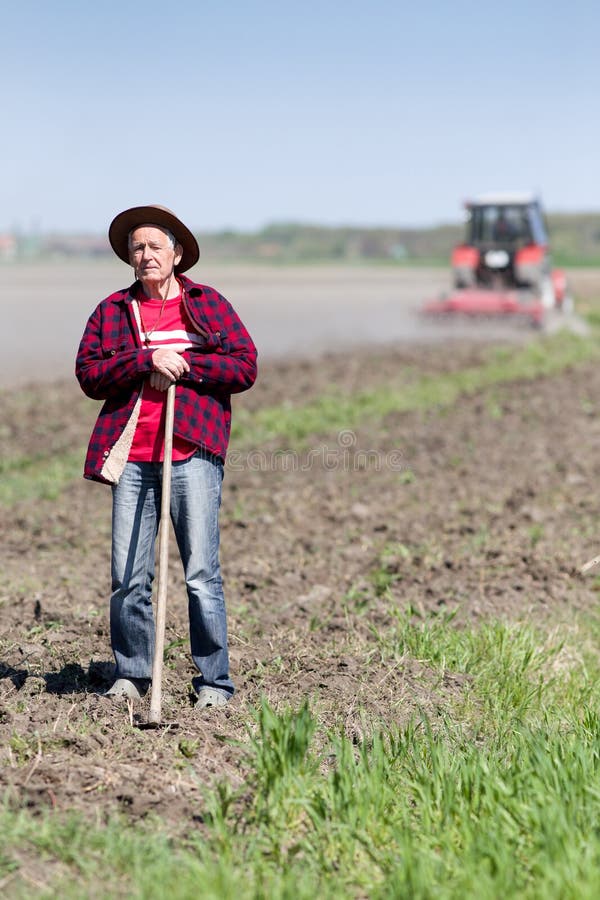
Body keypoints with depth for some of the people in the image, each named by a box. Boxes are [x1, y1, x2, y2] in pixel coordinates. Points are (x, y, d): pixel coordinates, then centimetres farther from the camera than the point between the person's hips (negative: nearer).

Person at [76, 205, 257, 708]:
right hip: (131, 455, 2)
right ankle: (131, 675, 16)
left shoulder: (208, 304, 12)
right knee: (127, 576, 1)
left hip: (193, 450, -2)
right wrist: (147, 359, -9)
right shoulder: (112, 311, 16)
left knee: (202, 574, -5)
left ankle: (214, 683, 3)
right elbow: (89, 373, 4)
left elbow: (246, 366, 4)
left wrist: (185, 364, -7)